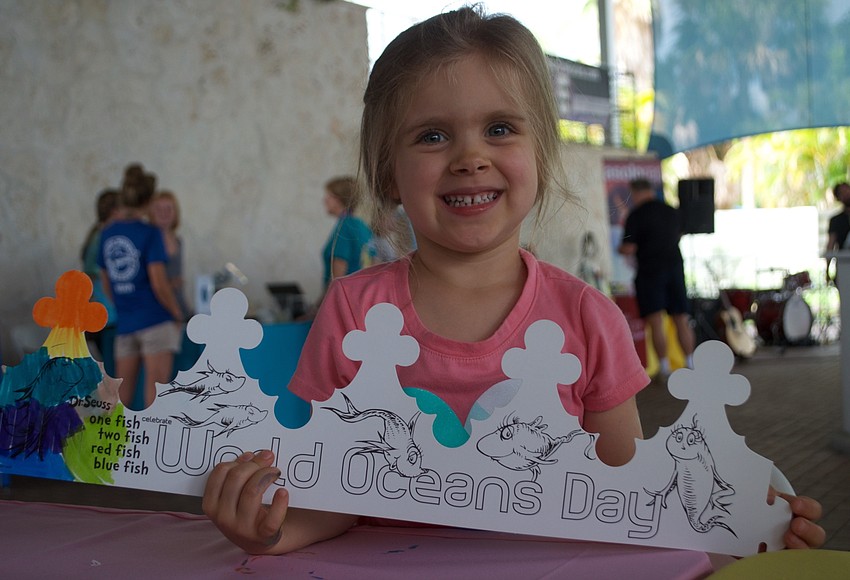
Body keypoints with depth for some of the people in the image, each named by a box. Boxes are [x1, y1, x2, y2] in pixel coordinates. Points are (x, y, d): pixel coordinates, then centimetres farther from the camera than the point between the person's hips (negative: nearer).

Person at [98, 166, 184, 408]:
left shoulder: (107, 234, 8)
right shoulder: (150, 234, -9)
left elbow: (107, 285, 14)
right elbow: (159, 283, -14)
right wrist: (178, 314, -2)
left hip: (124, 323, 6)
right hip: (155, 320, -6)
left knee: (123, 394, 11)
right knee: (156, 387, -6)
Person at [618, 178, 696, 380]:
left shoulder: (636, 215, -9)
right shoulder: (672, 212, 10)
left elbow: (629, 249, -12)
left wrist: (621, 248, 10)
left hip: (650, 270, -5)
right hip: (675, 266, 5)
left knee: (656, 322, -4)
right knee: (682, 320, 9)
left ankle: (664, 368, -7)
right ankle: (690, 365, 11)